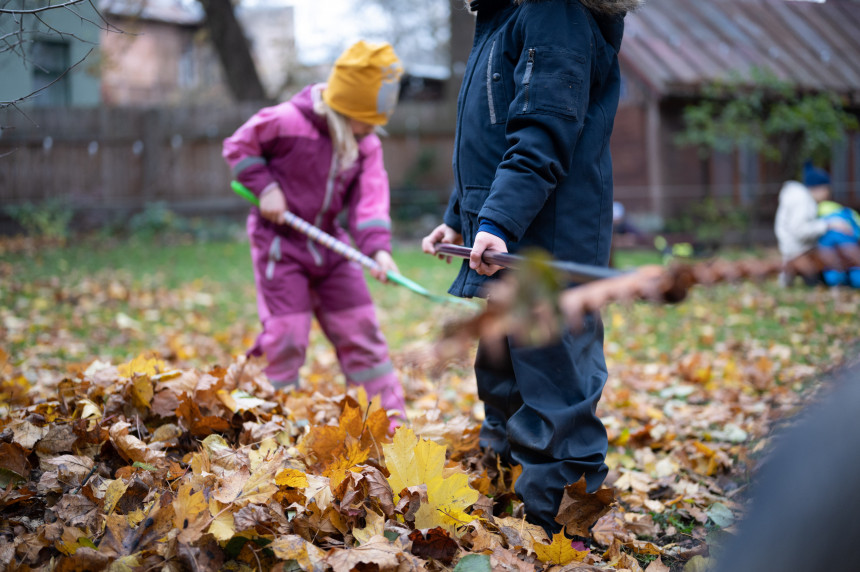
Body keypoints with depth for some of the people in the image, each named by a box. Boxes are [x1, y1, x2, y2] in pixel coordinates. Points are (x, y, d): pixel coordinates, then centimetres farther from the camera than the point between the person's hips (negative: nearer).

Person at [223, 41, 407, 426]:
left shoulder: (367, 147, -3)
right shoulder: (286, 121, -18)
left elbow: (370, 199, -12)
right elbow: (238, 146, -5)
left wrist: (379, 248, -27)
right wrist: (264, 187, -17)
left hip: (328, 243, 5)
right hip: (279, 242, -5)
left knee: (361, 330, 5)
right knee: (286, 335, -7)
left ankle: (392, 424, 12)